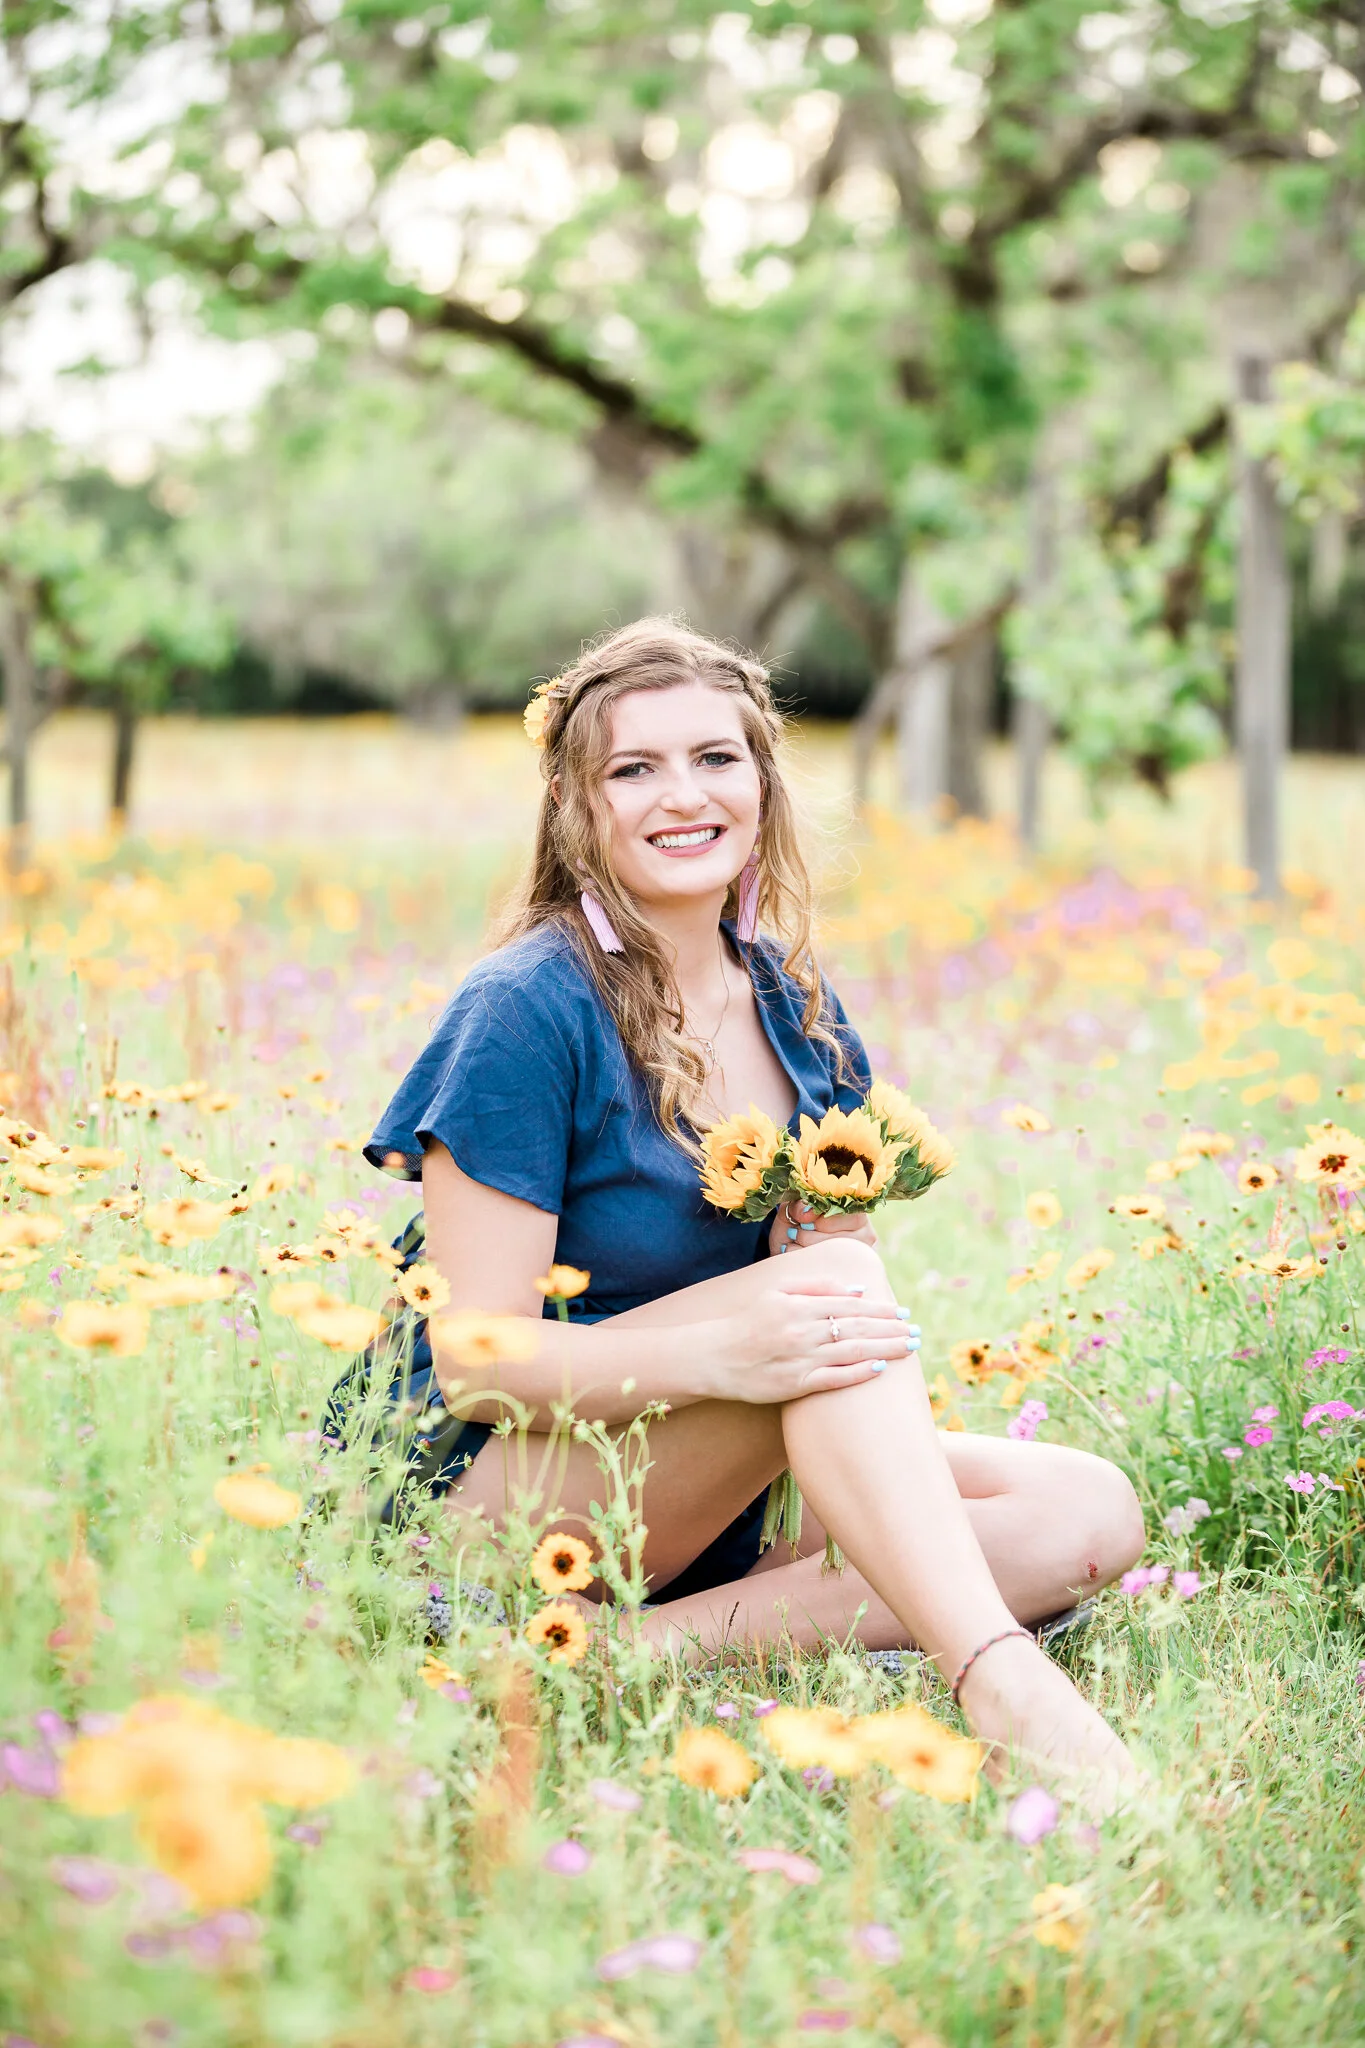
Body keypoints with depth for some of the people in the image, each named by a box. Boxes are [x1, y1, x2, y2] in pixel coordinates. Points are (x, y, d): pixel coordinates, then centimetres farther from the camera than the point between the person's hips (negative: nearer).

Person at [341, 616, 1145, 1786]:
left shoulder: (795, 1011, 7)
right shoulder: (529, 1011, -14)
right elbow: (476, 1361, -18)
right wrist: (715, 1352, -35)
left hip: (701, 1513, 7)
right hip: (482, 1497, -7)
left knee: (1091, 1511, -13)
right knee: (836, 1280, -29)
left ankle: (671, 1643, -27)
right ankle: (1000, 1683, -40)